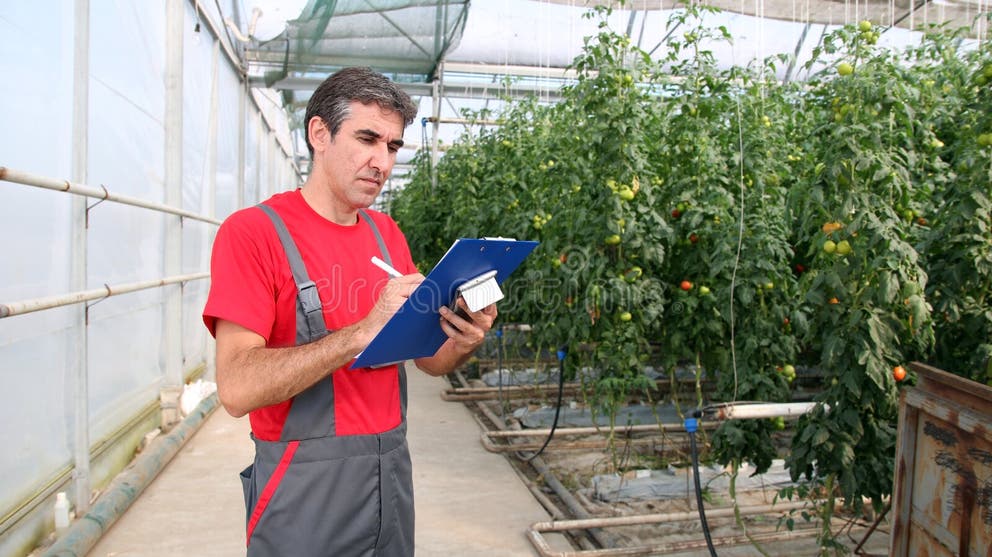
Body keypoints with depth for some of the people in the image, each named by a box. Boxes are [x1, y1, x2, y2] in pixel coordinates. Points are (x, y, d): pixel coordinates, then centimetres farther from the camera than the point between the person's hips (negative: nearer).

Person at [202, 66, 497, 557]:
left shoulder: (388, 234, 6)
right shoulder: (253, 232, -12)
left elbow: (428, 358, 8)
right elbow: (237, 388, -23)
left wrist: (463, 342, -14)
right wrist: (365, 330, -30)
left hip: (391, 473, 6)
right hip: (304, 488, -6)